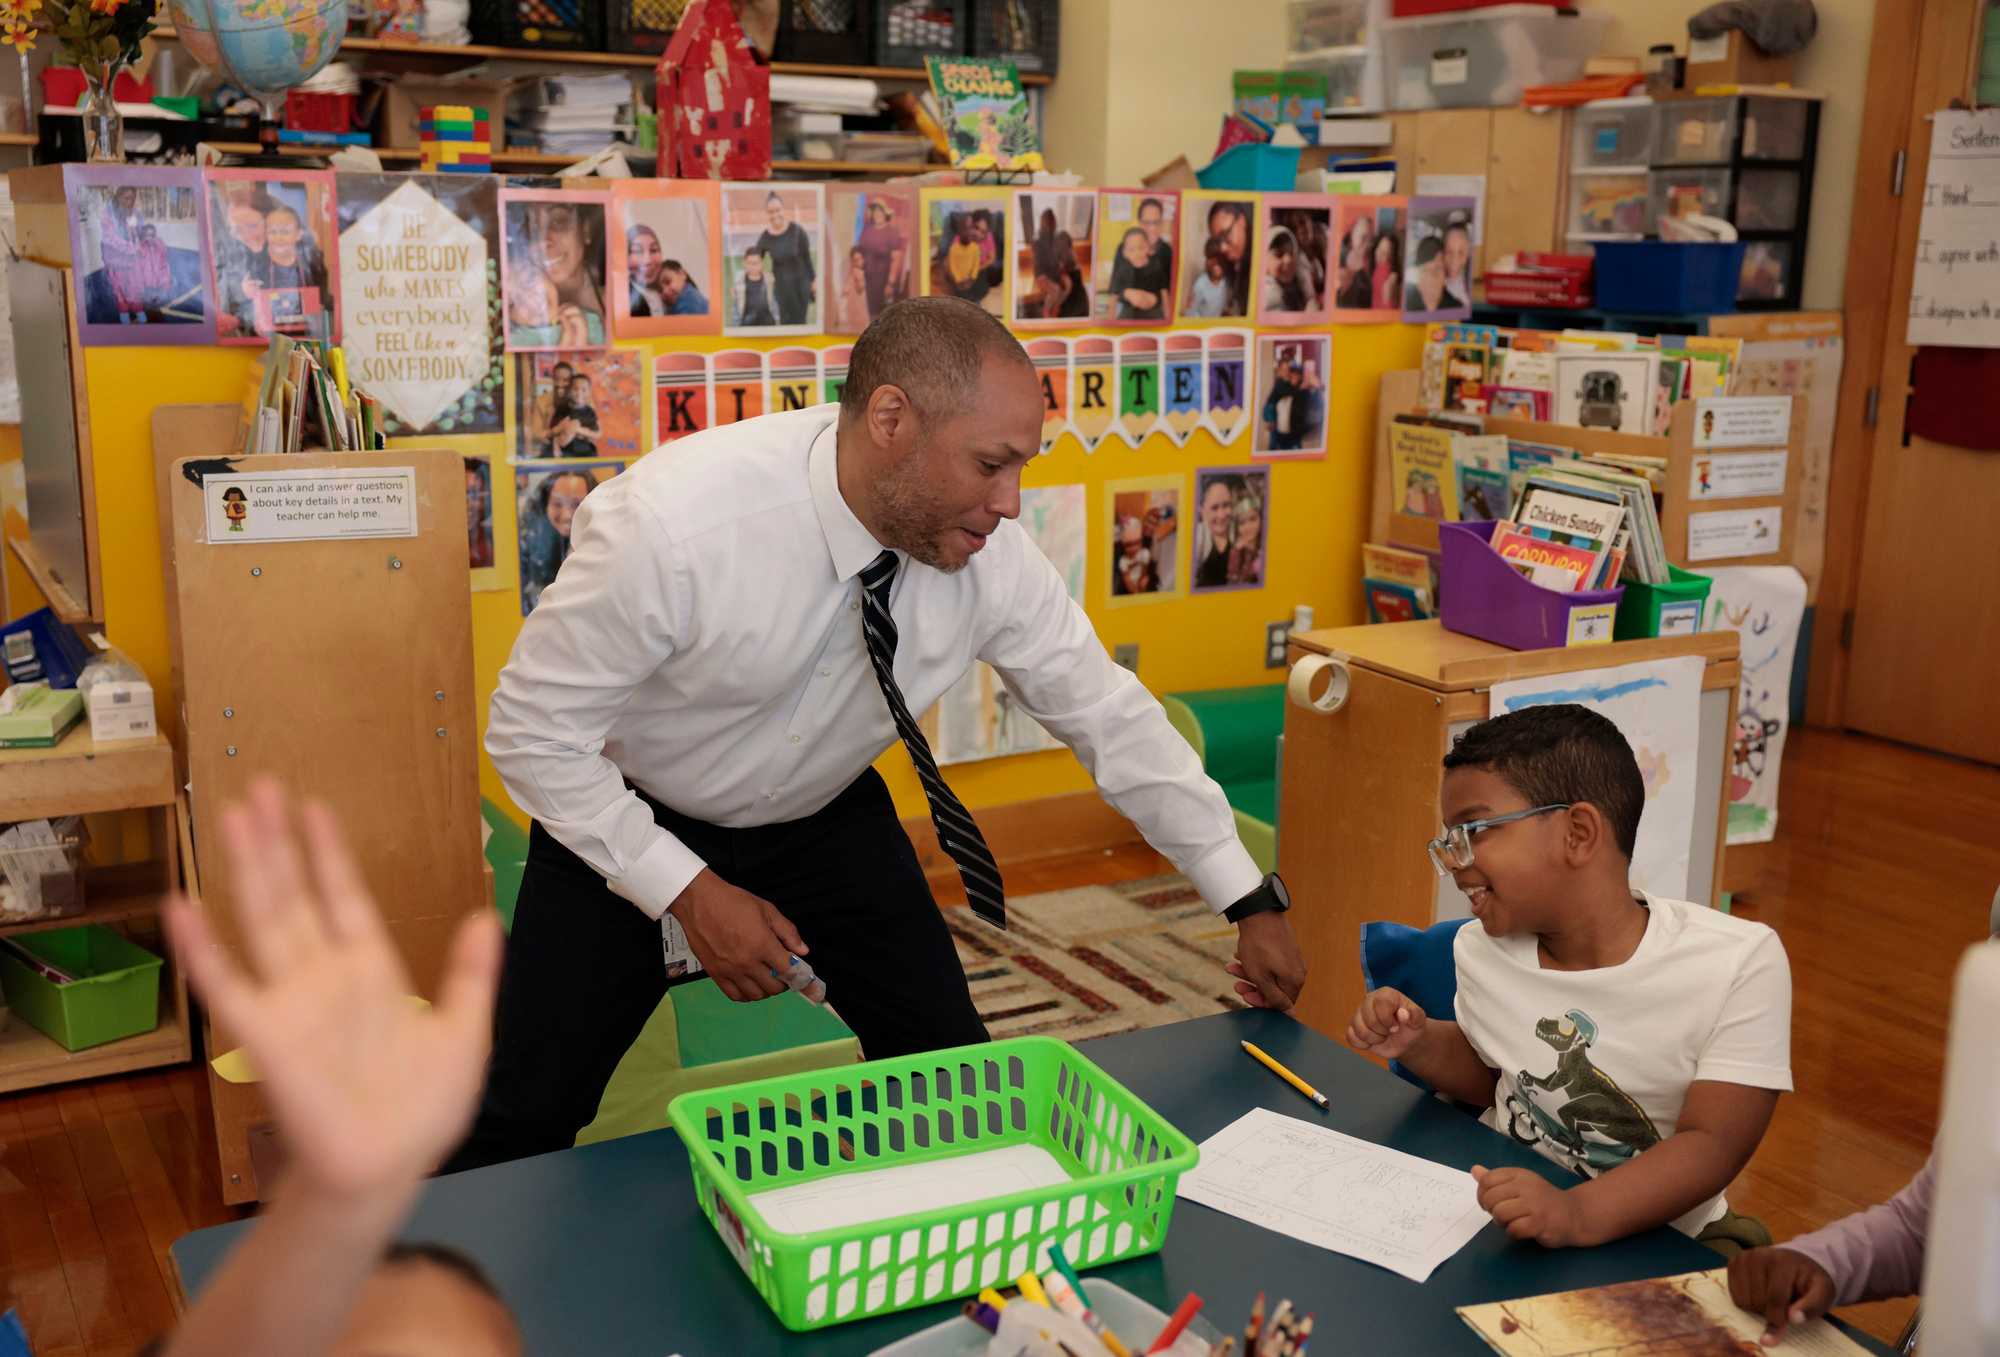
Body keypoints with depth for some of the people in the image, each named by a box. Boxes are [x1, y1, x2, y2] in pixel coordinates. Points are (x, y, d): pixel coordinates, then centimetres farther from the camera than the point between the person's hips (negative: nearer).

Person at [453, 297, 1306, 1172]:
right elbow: (534, 731, -23)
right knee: (530, 1112, -2)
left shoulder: (990, 554, -22)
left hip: (826, 818, 4)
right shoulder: (670, 522, -34)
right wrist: (687, 892, -27)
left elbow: (1109, 717, -9)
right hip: (624, 824, -3)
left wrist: (1250, 902, -6)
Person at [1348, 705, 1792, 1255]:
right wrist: (1420, 1044, -4)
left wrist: (1578, 1214, -36)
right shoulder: (1482, 950, -1)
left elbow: (1711, 1143, -20)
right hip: (1491, 1214, 3)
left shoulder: (1737, 963, -16)